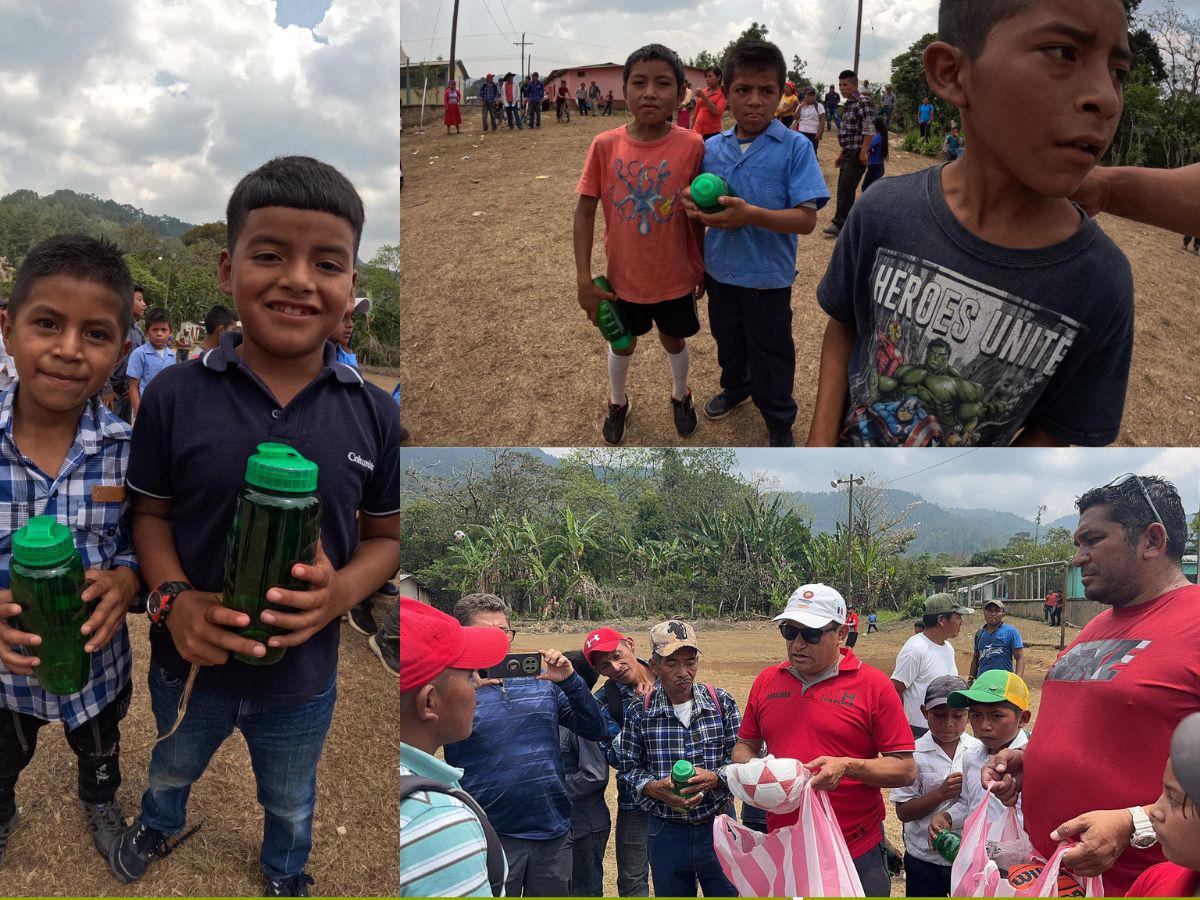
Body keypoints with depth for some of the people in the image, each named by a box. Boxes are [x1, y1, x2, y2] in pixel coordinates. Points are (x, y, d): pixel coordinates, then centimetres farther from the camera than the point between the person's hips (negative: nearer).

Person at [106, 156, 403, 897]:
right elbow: (150, 514, -7)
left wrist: (342, 591, -26)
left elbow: (388, 535, -6)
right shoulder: (175, 396, -17)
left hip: (305, 673, 0)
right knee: (173, 765, 34)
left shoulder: (375, 414, -16)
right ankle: (161, 825, 68)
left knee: (291, 799, 30)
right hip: (191, 657, 0)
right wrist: (174, 600, -25)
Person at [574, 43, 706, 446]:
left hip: (675, 277, 0)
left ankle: (680, 395, 52)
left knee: (673, 339, 23)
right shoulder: (605, 146, -16)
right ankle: (618, 402, 49)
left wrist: (702, 267, 4)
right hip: (623, 277, 0)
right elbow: (584, 211, -9)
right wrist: (583, 279, -11)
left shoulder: (691, 146, -16)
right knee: (622, 342, 22)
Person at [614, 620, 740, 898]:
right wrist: (656, 788, -18)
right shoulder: (639, 713, -6)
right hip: (666, 831, 0)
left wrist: (714, 778, -21)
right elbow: (628, 767, 0)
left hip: (717, 825, 0)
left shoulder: (721, 702, -5)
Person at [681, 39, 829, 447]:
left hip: (767, 276, -5)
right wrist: (692, 203, -10)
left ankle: (780, 424, 32)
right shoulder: (712, 147, -1)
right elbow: (697, 200, 13)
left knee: (770, 356, 10)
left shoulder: (795, 148, -15)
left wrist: (751, 215, -34)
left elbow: (806, 219, -22)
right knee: (727, 341, 27)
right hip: (720, 271, 5)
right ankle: (735, 387, 55)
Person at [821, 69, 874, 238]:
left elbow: (869, 129, -19)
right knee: (844, 190, 10)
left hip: (857, 154, -9)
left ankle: (839, 224, -8)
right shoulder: (848, 104, 17)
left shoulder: (862, 101, -11)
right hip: (848, 154, 9)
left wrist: (863, 152, -22)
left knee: (846, 189, -11)